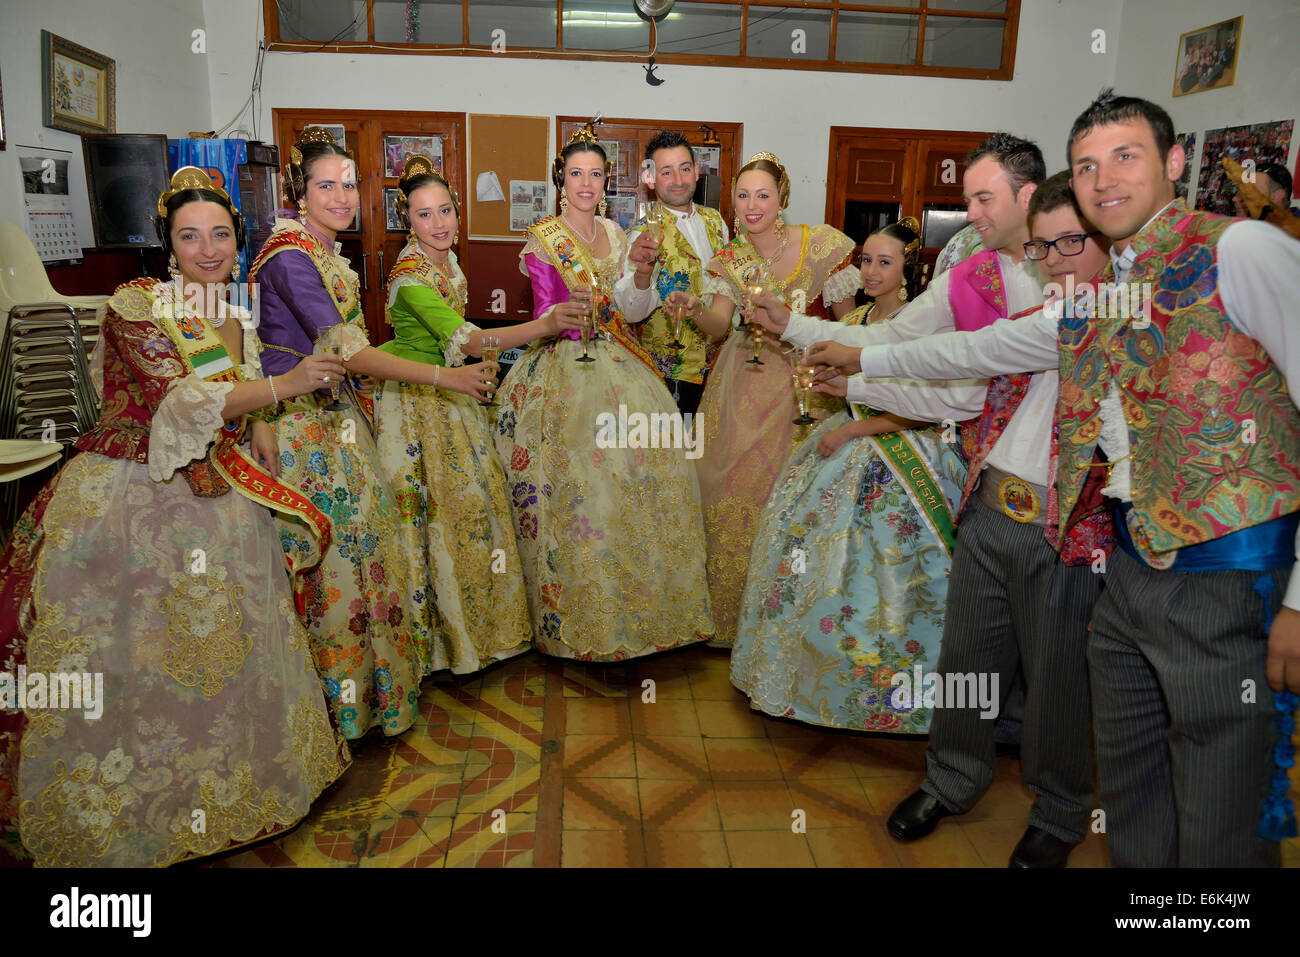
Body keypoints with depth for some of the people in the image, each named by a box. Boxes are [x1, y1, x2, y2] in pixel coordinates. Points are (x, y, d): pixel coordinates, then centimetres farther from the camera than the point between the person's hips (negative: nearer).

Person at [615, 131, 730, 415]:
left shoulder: (715, 221, 5)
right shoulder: (645, 236, -14)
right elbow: (633, 312, -29)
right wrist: (642, 273, -48)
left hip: (720, 362, 6)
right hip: (669, 372, -5)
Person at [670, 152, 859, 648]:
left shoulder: (822, 244, -3)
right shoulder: (730, 260, 7)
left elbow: (847, 319, 3)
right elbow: (719, 324, -7)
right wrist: (695, 309, -27)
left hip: (807, 381, -2)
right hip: (744, 385, 3)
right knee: (735, 486, 1)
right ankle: (734, 616, 17)